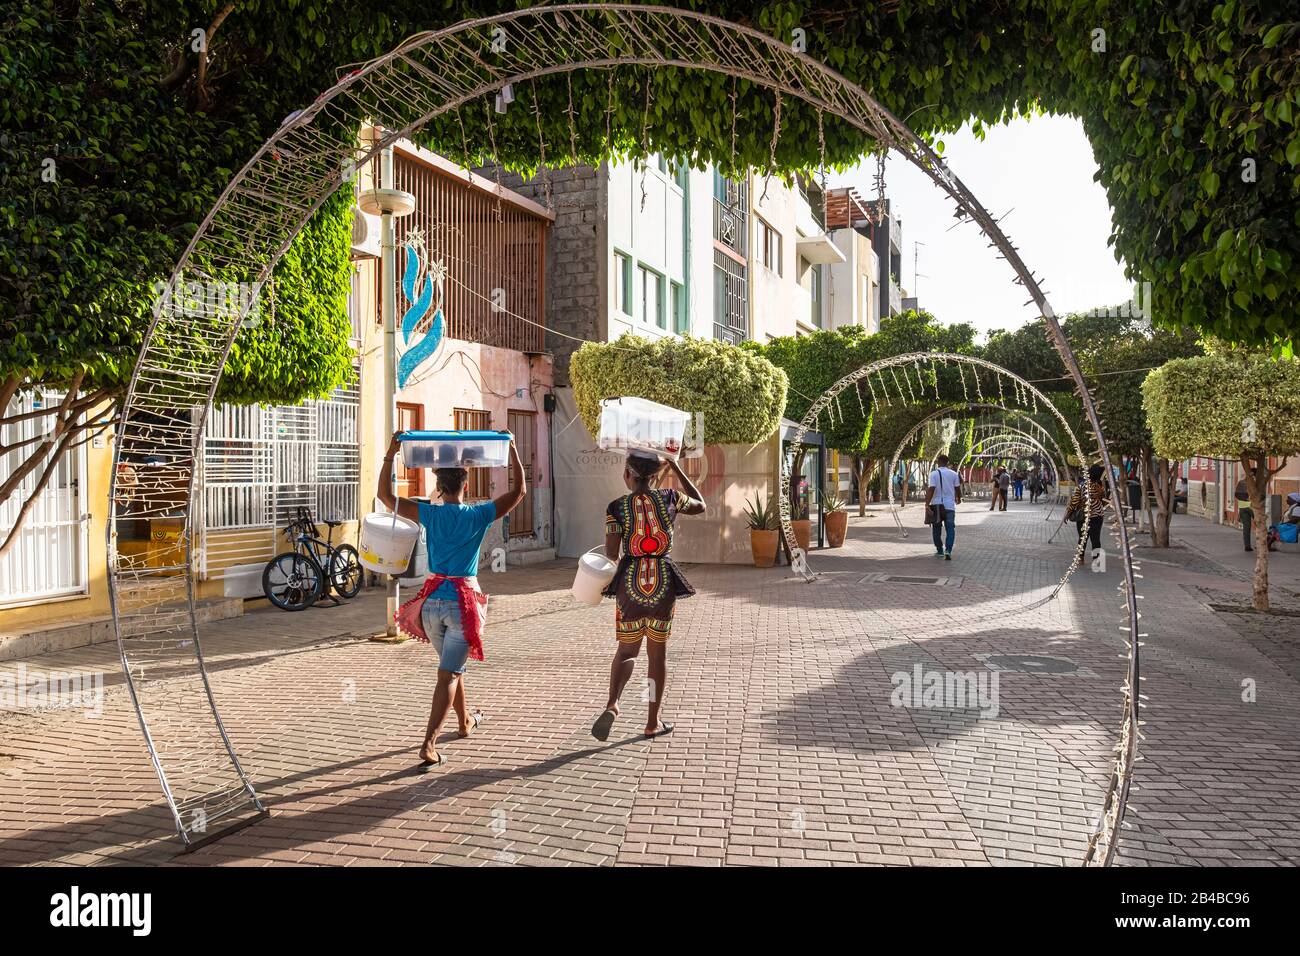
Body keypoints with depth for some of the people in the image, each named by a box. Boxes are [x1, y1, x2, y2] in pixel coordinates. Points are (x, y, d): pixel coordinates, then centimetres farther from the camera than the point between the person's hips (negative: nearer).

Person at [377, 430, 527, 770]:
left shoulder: (429, 515, -3)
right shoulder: (478, 516, -8)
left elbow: (385, 495, 3)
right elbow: (519, 490, -3)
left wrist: (390, 453, 3)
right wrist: (512, 449, 1)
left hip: (432, 601, 4)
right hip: (463, 602, -4)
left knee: (451, 665, 24)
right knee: (449, 674, -2)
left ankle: (465, 721, 43)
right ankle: (429, 745, -11)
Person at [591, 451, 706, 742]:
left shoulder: (617, 507, -6)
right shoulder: (669, 498, -2)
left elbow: (611, 554, -10)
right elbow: (701, 506, 18)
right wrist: (676, 469, 18)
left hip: (630, 580, 0)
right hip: (664, 580, 1)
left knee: (626, 650, 13)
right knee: (658, 652, 12)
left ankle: (612, 704, -11)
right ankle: (653, 722, 17)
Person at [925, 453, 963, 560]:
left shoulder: (934, 474, -6)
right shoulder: (954, 474, 2)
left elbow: (931, 489, -15)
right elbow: (957, 489, 9)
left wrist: (927, 503, -15)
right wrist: (958, 499, 28)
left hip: (937, 504, -1)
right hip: (950, 505, 1)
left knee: (936, 528, 14)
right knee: (950, 529, -1)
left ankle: (940, 550, 21)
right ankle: (948, 550, -18)